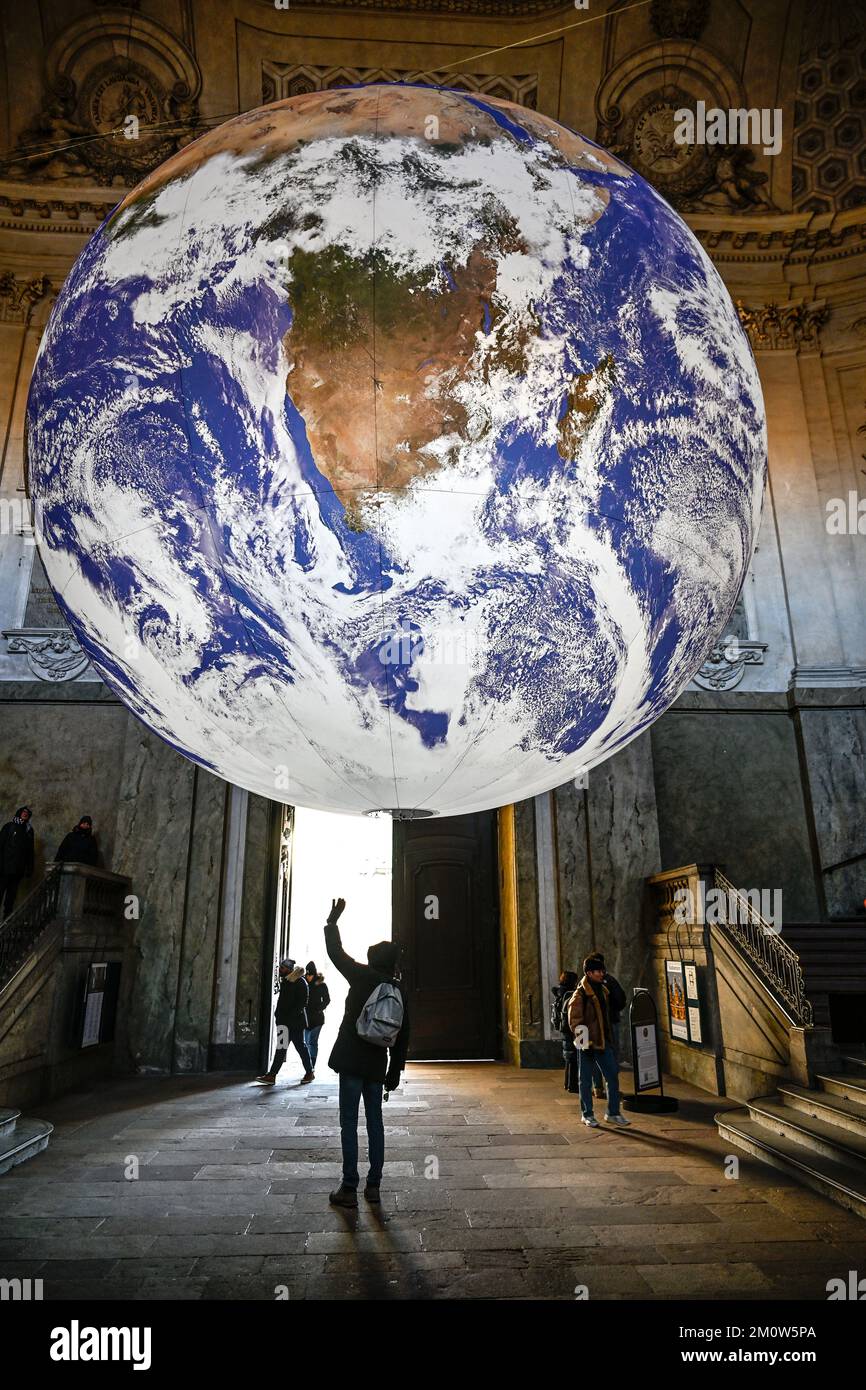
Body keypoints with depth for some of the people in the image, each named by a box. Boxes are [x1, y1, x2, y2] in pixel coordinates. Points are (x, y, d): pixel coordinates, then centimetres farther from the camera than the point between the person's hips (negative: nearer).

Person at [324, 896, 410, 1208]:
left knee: (349, 1123, 1)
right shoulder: (399, 992, 6)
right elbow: (402, 1037, 8)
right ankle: (373, 1185, 16)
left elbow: (336, 952, 1)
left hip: (351, 1061, -5)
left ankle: (349, 1188, 4)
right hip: (377, 1065, 5)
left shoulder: (362, 977, -7)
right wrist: (395, 1072, 15)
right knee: (375, 1123, 13)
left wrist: (333, 920, 12)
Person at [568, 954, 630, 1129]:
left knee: (613, 1075, 6)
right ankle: (587, 1115, 19)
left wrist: (609, 1038, 18)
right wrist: (583, 1040, -17)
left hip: (603, 1042, 7)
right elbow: (574, 1020, -15)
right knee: (586, 1080, 6)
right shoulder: (580, 994, -14)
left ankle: (613, 1113, 18)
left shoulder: (603, 990, 10)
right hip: (587, 1043, -7)